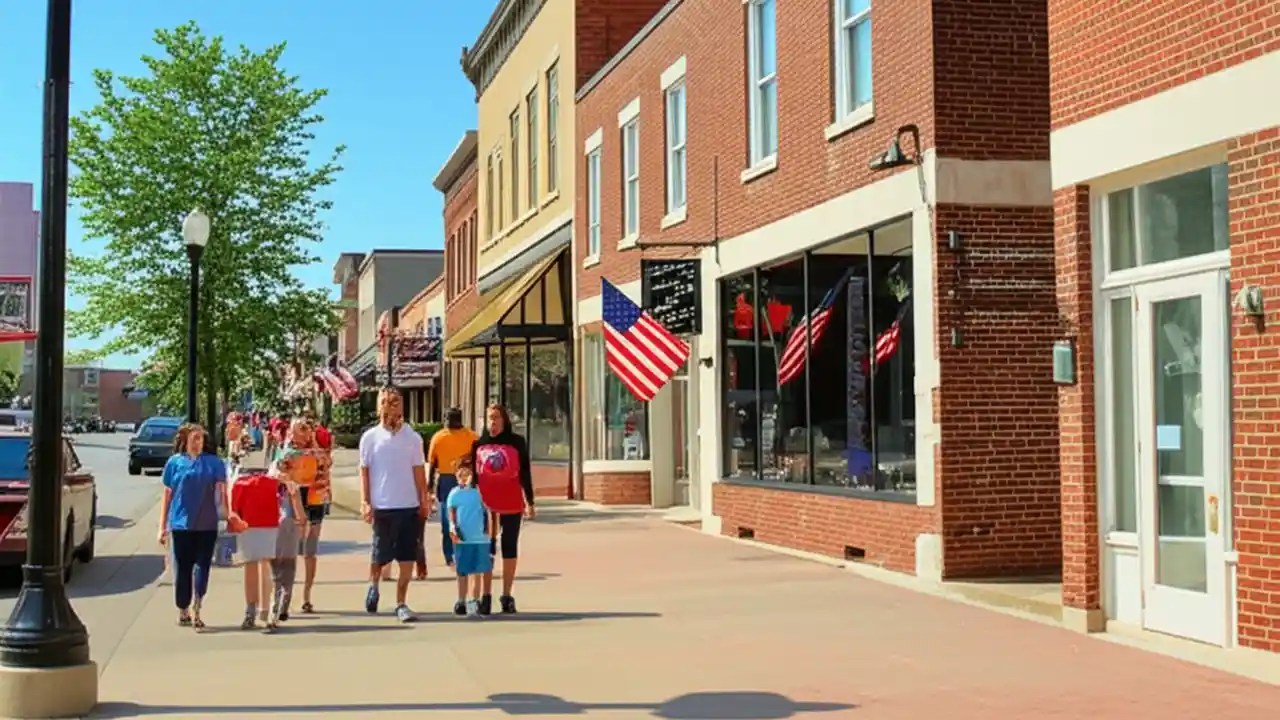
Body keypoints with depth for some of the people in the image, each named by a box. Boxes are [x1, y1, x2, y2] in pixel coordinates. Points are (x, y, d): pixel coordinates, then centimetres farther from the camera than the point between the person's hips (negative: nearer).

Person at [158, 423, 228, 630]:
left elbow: (222, 490, -2)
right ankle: (183, 611, 18)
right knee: (182, 569, 6)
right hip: (180, 525, 0)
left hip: (206, 525, 0)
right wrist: (163, 526, 7)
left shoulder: (213, 462, 4)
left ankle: (196, 609, -1)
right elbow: (167, 495, 7)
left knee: (202, 567, -3)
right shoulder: (175, 462, 4)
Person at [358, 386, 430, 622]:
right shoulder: (370, 437, 1)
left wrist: (424, 501, 2)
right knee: (380, 555, 9)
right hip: (382, 507, -1)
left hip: (409, 506, 1)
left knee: (407, 558, -1)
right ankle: (374, 585, 38)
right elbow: (364, 471, 2)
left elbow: (419, 471, 7)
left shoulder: (413, 437, 5)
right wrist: (365, 502, -5)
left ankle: (401, 604, 7)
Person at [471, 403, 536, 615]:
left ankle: (507, 596, 12)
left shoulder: (517, 443, 2)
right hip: (485, 505, 1)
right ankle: (486, 596, 7)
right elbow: (473, 474, 10)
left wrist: (529, 502, 0)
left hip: (512, 506, -1)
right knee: (486, 550, 3)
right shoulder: (479, 444, 6)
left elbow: (525, 474, 2)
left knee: (510, 549, 5)